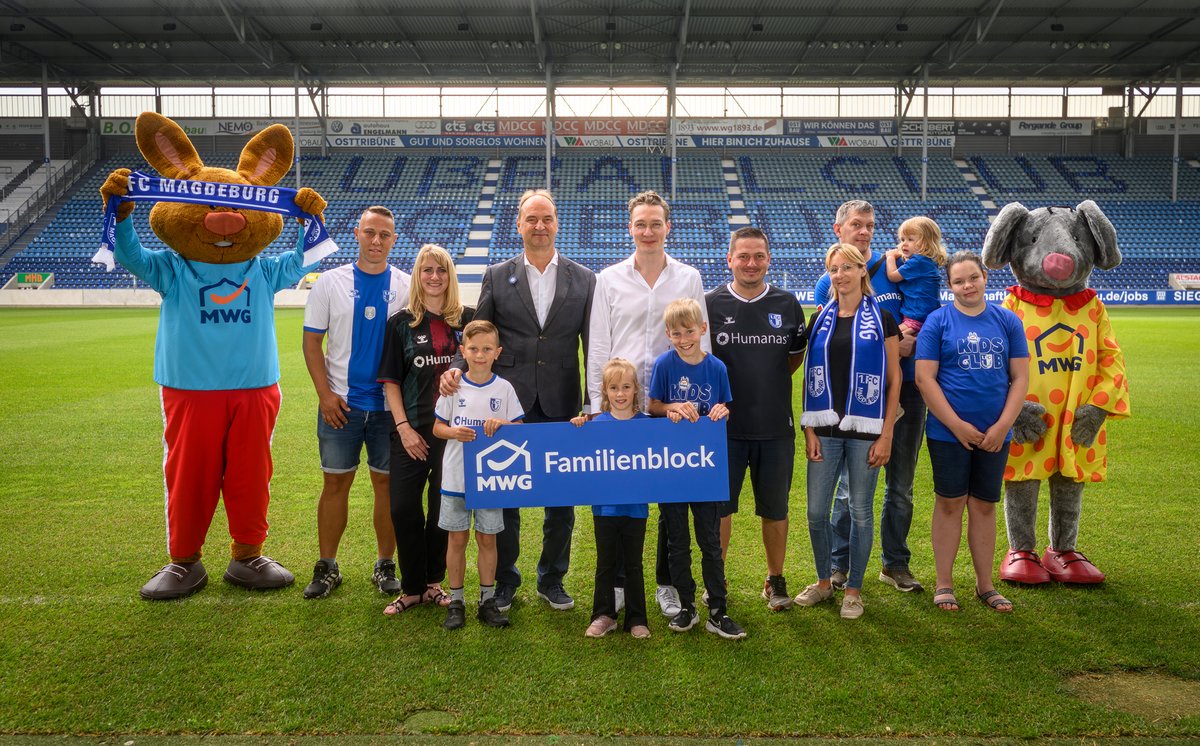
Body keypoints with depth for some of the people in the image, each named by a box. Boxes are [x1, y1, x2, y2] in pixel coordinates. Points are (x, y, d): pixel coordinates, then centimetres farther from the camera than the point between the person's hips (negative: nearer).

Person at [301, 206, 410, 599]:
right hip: (340, 403, 0)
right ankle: (327, 567, 17)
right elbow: (312, 342, 3)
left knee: (387, 483, 6)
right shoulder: (331, 282, 3)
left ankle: (385, 565, 18)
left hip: (390, 403, 0)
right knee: (336, 482, 6)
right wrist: (325, 394, -6)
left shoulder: (407, 286, 3)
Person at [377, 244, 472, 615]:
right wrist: (404, 427, -6)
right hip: (412, 432, 0)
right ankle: (411, 588, 15)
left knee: (444, 509, 8)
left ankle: (433, 583, 24)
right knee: (403, 509, -1)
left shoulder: (467, 320, 3)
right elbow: (391, 381, 3)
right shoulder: (401, 324, 3)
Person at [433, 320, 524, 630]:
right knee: (457, 538, 7)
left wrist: (502, 424, -17)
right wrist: (454, 432, -16)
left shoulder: (504, 389, -1)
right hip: (456, 476, 0)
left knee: (487, 538, 9)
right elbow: (437, 428, 4)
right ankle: (456, 601, 19)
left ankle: (487, 600, 21)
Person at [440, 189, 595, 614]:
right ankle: (504, 580, 26)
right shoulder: (497, 277, 5)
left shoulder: (584, 280, 5)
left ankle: (552, 579, 27)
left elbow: (593, 346, 3)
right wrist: (457, 368, -14)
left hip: (561, 405, 0)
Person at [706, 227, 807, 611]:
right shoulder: (710, 303, -2)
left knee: (775, 508, 12)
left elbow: (797, 356, 15)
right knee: (718, 506, 8)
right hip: (724, 425, -1)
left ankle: (775, 580, 29)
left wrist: (769, 382, 5)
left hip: (776, 426, 1)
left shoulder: (787, 304, 3)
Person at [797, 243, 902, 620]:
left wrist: (887, 433, -7)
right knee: (816, 511, 4)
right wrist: (809, 429, 2)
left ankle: (854, 589, 20)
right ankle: (823, 582, 24)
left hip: (865, 430, -3)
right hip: (826, 429, 3)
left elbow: (894, 379, -1)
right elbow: (810, 378, 9)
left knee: (861, 511, 5)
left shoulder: (882, 320, 0)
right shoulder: (819, 320, 9)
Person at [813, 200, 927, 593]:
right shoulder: (828, 283, 1)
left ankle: (896, 564, 24)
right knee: (851, 486, 2)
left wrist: (910, 340, -9)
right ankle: (839, 566, 16)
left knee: (901, 485, 10)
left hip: (905, 388, 2)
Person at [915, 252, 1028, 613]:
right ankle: (944, 583, 17)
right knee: (950, 503, 5)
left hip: (995, 434, 3)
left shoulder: (1008, 321, 6)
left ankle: (985, 584, 24)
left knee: (984, 505, 11)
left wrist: (1002, 426, -6)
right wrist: (958, 426, -12)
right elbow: (924, 378, -9)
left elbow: (1020, 377, 4)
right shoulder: (937, 321, -3)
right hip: (948, 432, -3)